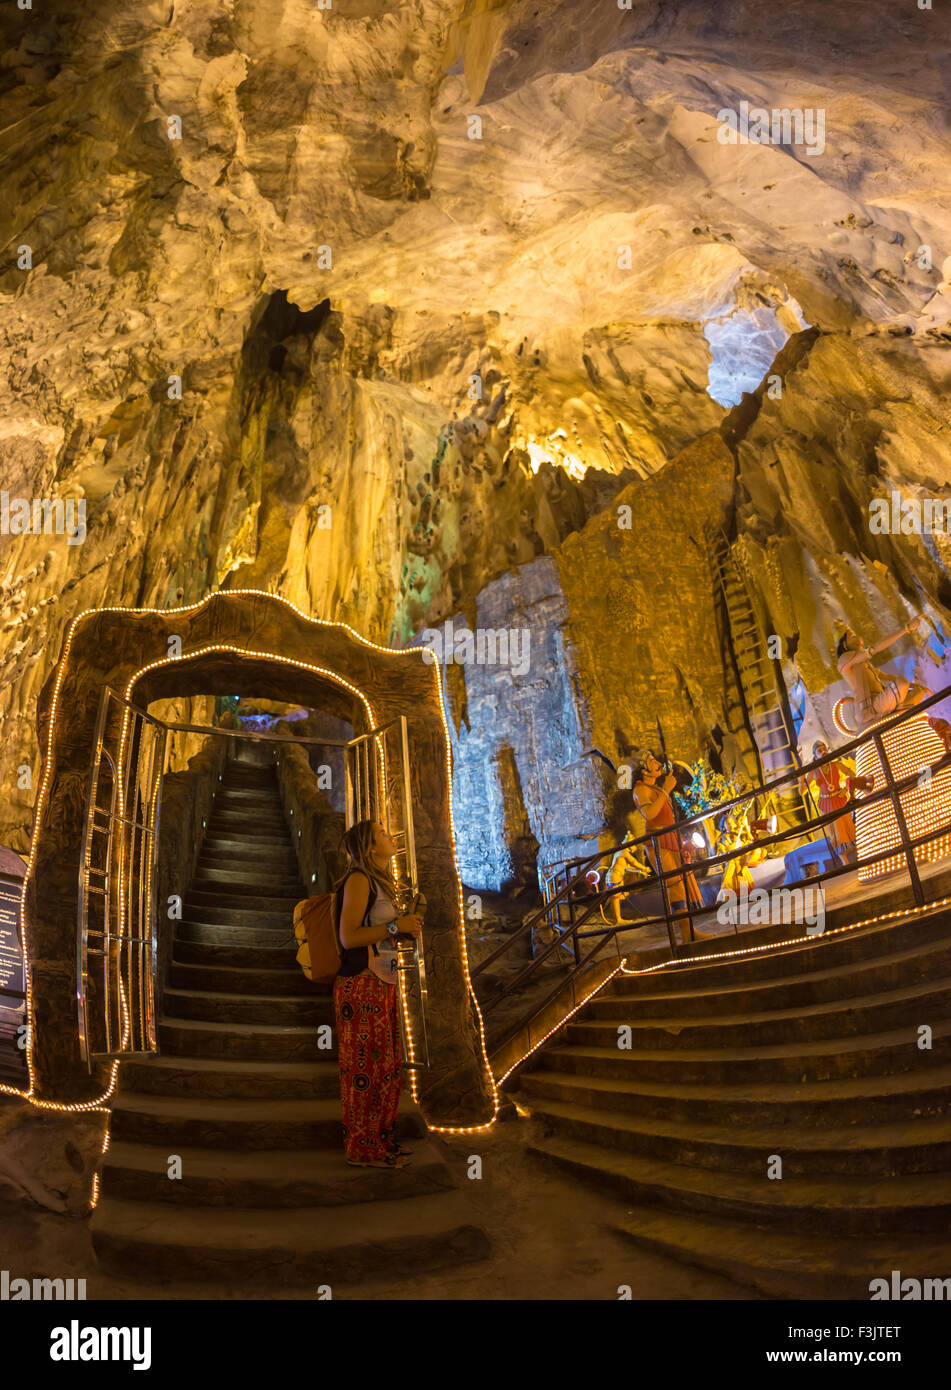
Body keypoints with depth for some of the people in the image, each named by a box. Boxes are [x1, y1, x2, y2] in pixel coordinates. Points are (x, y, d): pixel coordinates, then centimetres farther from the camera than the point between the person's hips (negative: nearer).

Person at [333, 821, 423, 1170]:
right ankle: (365, 1148, 8)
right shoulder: (358, 879, -12)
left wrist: (404, 928, 11)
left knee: (386, 1067, 14)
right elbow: (348, 936, -20)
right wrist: (395, 926, -19)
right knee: (367, 1068, -2)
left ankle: (382, 1140, 25)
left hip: (381, 985, 10)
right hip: (362, 987, -10)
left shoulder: (377, 881, 17)